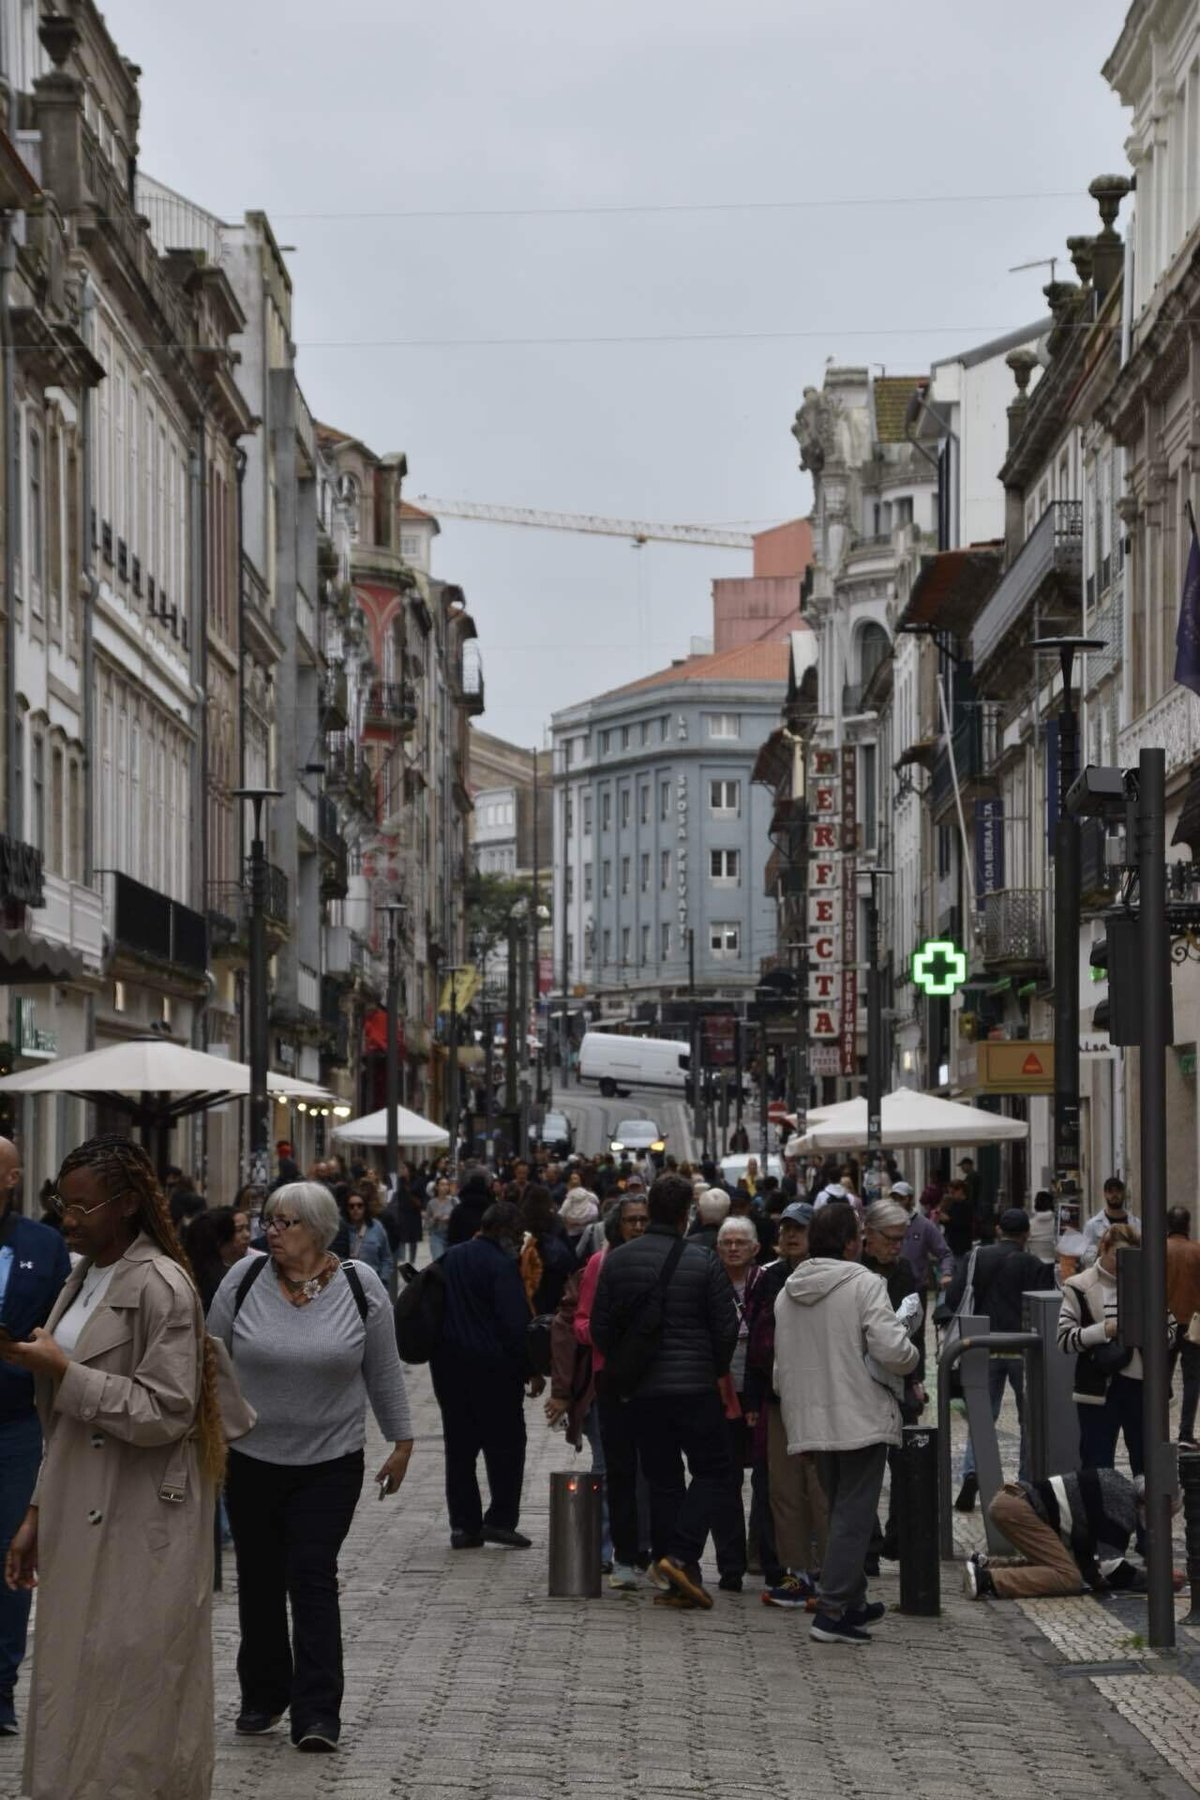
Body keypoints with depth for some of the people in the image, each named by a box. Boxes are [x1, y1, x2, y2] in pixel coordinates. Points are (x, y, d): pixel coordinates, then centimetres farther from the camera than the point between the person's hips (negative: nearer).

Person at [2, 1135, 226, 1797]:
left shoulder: (161, 1285, -12)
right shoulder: (81, 1280, 13)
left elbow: (166, 1414, -18)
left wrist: (61, 1370, -18)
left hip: (140, 1534, -8)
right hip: (79, 1524, 8)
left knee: (131, 1707, -4)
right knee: (71, 1701, 9)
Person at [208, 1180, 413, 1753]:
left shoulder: (360, 1287, -5)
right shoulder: (245, 1279, -4)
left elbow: (384, 1371, 3)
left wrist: (401, 1442, 5)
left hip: (330, 1464, -2)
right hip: (251, 1459, 2)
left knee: (313, 1577, -9)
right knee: (259, 1580, 10)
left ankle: (317, 1713, -8)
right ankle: (263, 1696, 25)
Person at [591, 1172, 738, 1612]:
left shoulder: (616, 1261, 1)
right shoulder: (703, 1263, -8)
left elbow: (600, 1327, 4)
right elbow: (727, 1328, -5)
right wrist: (716, 1370, 13)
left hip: (641, 1390, 4)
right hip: (695, 1386, -4)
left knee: (662, 1480, 11)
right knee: (712, 1472, 8)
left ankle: (678, 1581, 10)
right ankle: (681, 1555, -11)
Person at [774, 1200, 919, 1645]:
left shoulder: (788, 1291, 9)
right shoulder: (863, 1284, -13)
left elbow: (783, 1358, 14)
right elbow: (891, 1350, -19)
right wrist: (912, 1357, 1)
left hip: (812, 1419, 7)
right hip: (861, 1417, -7)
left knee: (841, 1510, 19)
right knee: (853, 1515, -3)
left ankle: (852, 1602, 28)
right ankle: (832, 1610, -7)